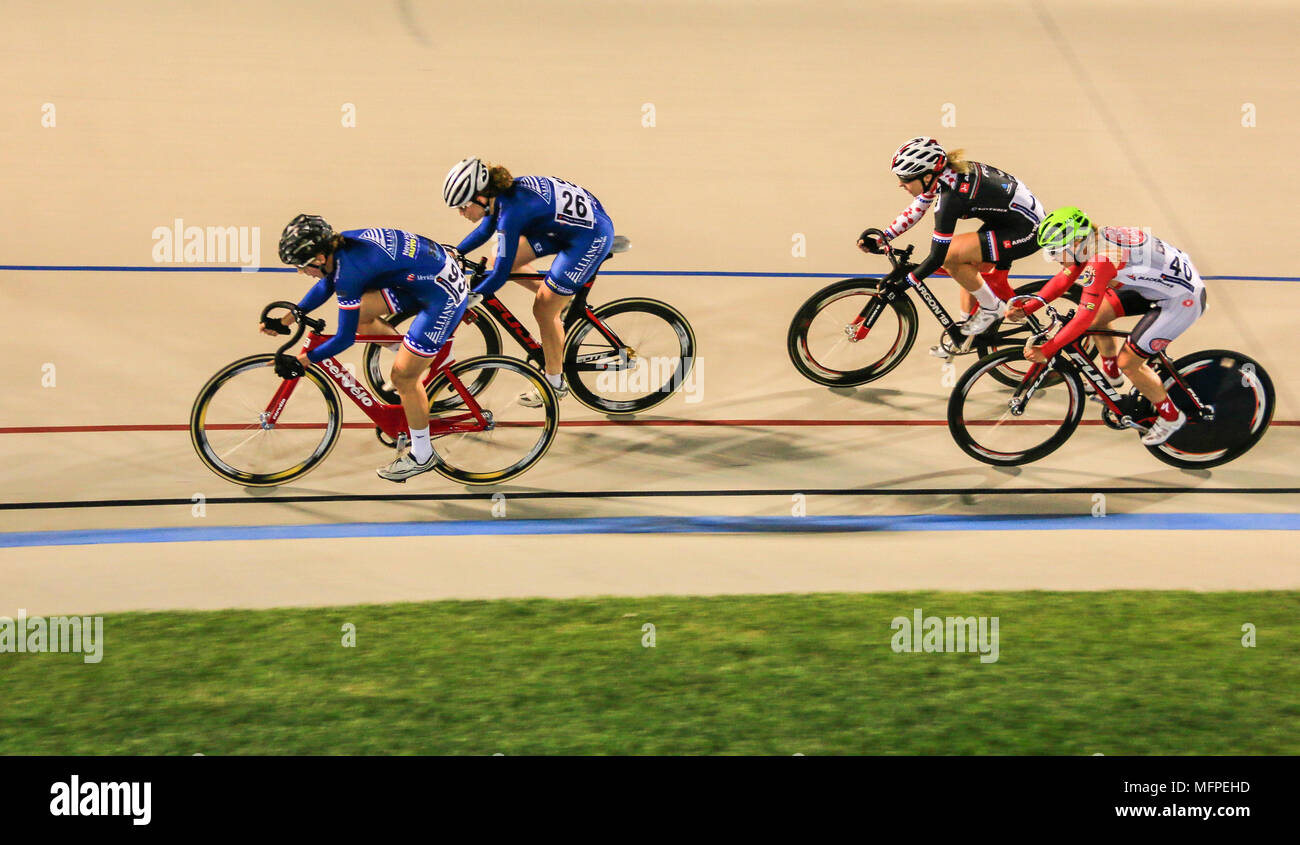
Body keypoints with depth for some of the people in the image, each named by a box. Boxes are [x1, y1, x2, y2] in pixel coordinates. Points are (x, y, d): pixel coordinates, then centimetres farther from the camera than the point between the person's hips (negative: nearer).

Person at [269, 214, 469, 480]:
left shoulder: (349, 272, -26)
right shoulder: (341, 244, -2)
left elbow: (345, 339, -18)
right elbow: (326, 285, 19)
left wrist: (305, 359, -5)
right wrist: (287, 319, 18)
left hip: (445, 294, -9)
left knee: (403, 377, -1)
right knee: (358, 313, 7)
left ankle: (421, 456, 17)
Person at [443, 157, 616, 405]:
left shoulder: (511, 212, -30)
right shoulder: (501, 194, -5)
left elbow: (500, 276, -24)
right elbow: (484, 231, 18)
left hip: (591, 238, -9)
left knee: (543, 311, -1)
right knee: (498, 259, 7)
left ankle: (555, 384, 17)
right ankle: (558, 300, 22)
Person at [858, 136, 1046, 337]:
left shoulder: (950, 197, -28)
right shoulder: (941, 173, -4)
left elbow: (936, 257, -23)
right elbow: (915, 211, 11)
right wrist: (880, 239, 6)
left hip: (1027, 232, -9)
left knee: (948, 255, -17)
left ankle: (992, 307, 1)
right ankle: (964, 335, 26)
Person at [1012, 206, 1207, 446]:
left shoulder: (1099, 262, -30)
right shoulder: (1090, 241, -4)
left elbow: (1084, 319, -29)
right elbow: (1062, 279, 8)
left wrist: (1045, 351, -24)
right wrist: (1025, 309, 3)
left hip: (1183, 300, -9)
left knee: (1128, 361, -6)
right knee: (1098, 314, 12)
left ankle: (1171, 417, 15)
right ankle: (1111, 376, 36)